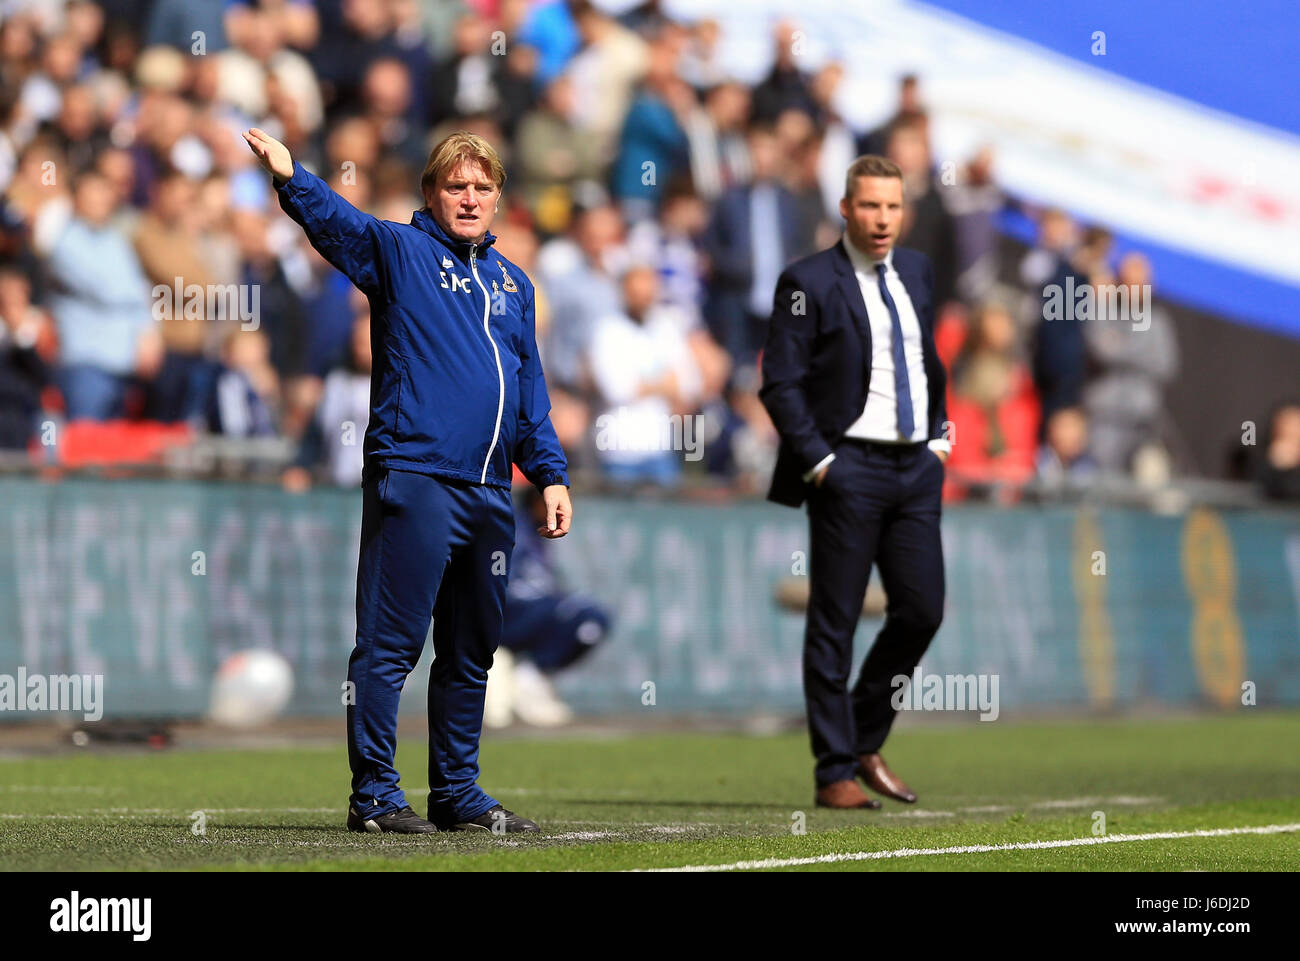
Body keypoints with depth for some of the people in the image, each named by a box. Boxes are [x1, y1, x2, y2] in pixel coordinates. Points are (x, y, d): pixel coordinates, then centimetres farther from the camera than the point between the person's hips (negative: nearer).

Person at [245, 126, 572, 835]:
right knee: (389, 644, -6)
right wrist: (292, 180, -35)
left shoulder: (513, 283, 21)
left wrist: (550, 475, 17)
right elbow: (339, 225, -16)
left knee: (471, 652, 12)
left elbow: (531, 394, 24)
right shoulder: (399, 252, 3)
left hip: (489, 495, 6)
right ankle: (373, 795, -4)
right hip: (412, 478, -6)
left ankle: (458, 791, 21)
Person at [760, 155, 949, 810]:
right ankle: (836, 773, 3)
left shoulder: (917, 272, 13)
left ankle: (865, 742, 20)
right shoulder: (809, 283, -7)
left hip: (916, 468, 6)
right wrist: (819, 461, -14)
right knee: (834, 623, -1)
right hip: (849, 468, -6)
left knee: (922, 609, 2)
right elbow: (779, 384, -9)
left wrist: (938, 434, 17)